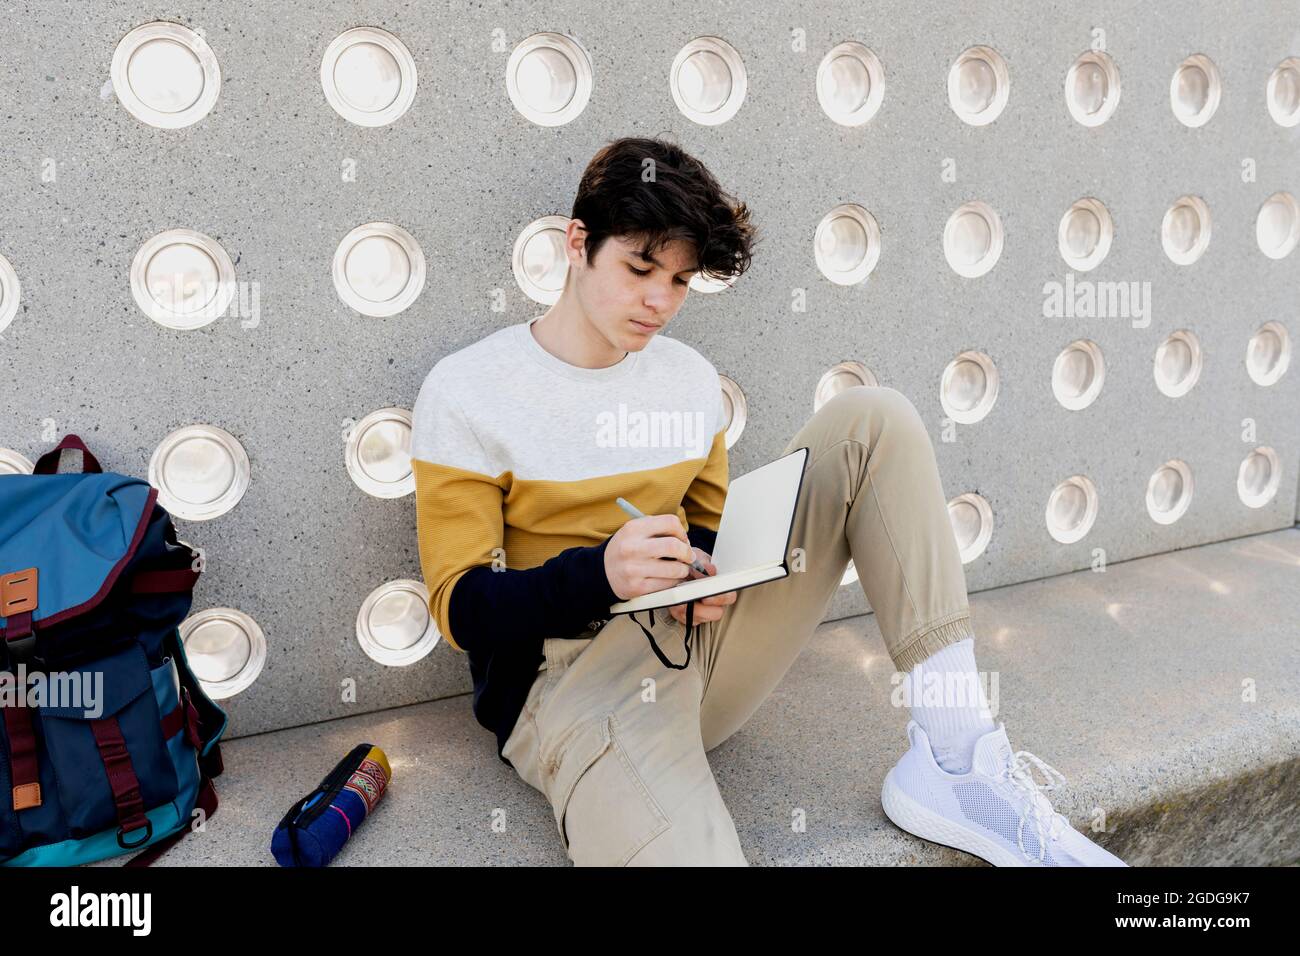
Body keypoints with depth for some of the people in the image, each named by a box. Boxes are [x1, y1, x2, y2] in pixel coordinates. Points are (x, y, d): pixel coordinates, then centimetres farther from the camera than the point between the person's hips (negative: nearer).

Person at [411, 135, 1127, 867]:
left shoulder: (691, 380, 11)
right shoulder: (466, 394, -5)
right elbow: (462, 607, -6)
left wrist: (708, 571, -9)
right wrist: (601, 574, -25)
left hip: (701, 642, 7)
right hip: (573, 675, -6)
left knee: (873, 421, -8)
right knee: (681, 847, -43)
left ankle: (955, 759, -14)